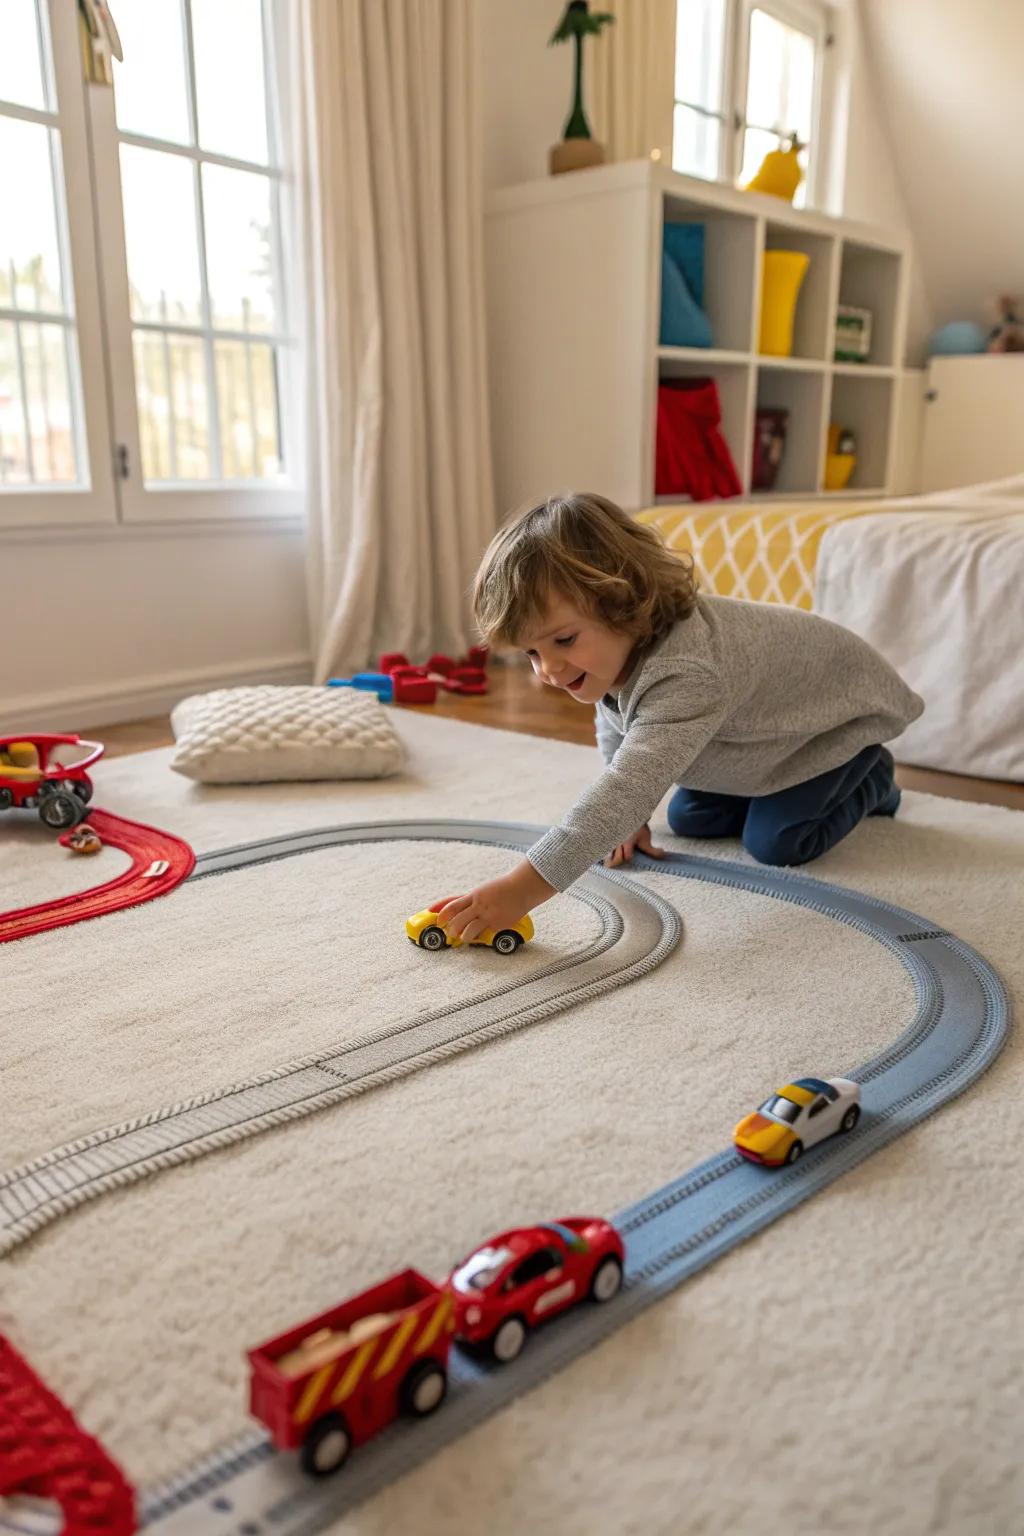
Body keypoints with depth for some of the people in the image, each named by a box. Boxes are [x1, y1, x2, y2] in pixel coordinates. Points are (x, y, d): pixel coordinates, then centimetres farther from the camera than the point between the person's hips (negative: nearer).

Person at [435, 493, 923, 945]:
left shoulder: (684, 675, -50)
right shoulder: (617, 646, -21)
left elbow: (626, 790, -59)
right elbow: (615, 735, 0)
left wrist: (521, 888, -63)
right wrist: (630, 819, -4)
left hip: (840, 709, -7)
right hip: (758, 716, 8)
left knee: (778, 842, -16)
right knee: (690, 818, 6)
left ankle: (868, 779, 11)